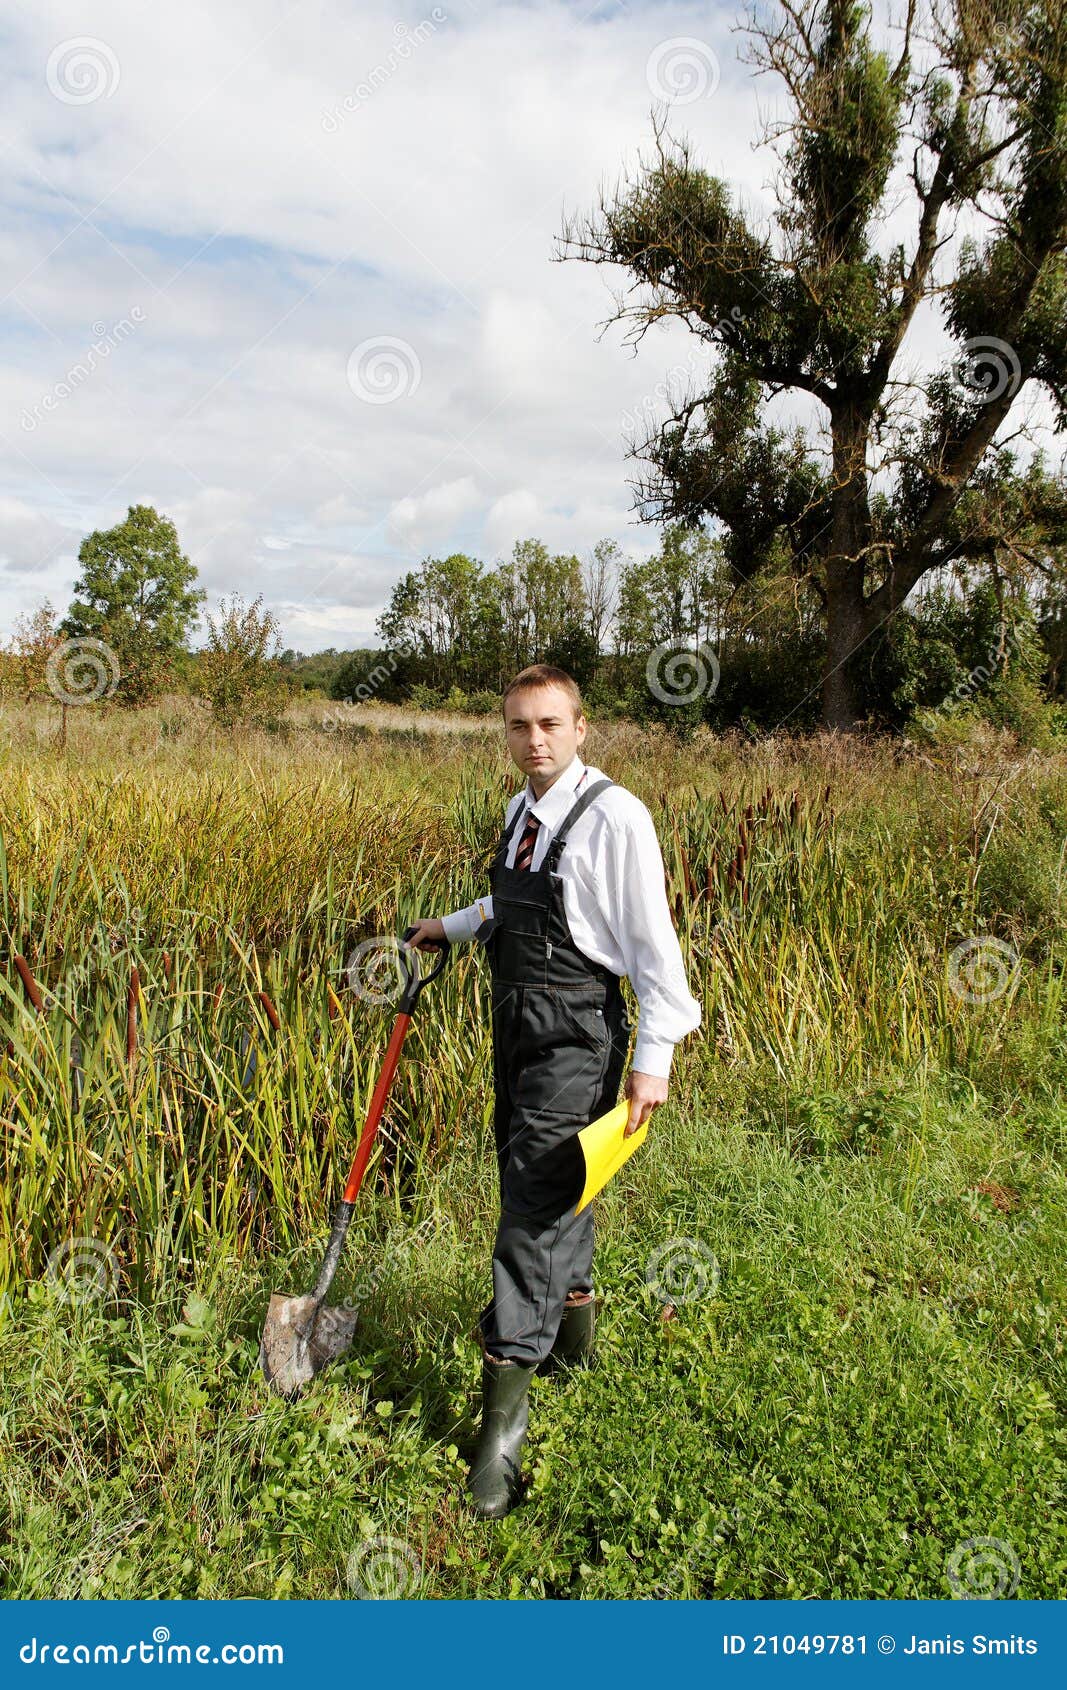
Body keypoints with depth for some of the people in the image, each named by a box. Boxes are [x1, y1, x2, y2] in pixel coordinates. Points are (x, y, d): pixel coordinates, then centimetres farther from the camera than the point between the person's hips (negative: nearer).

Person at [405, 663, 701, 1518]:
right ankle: (573, 1332, 44)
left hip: (577, 1031, -8)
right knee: (545, 1188, 21)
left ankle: (507, 1408, 4)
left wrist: (654, 1056, -16)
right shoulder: (519, 810, 10)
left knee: (536, 1205, -7)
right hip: (518, 1023, 8)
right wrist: (453, 925, 27)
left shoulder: (614, 816, -15)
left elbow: (651, 935, -15)